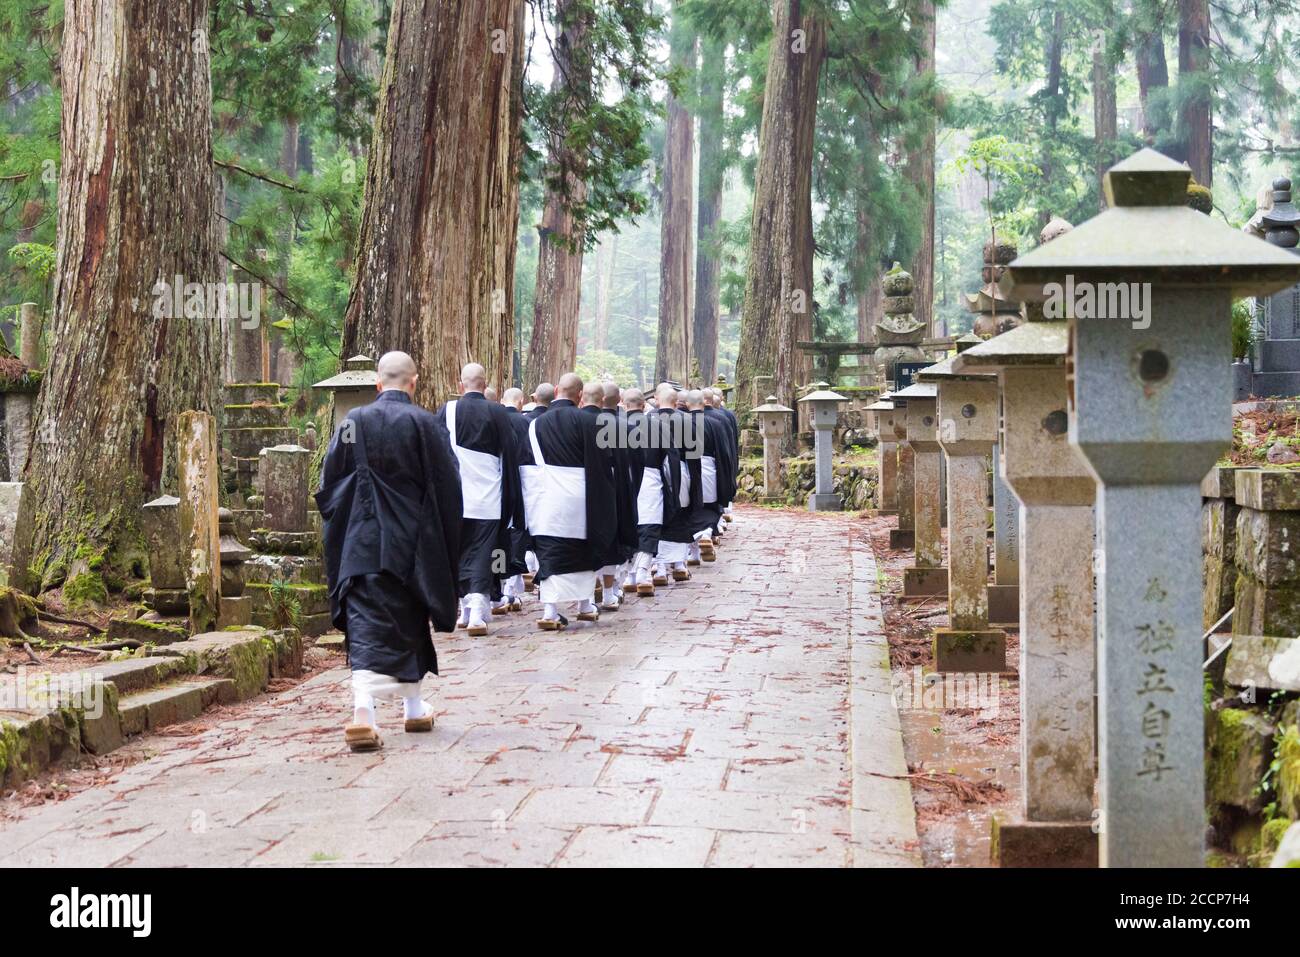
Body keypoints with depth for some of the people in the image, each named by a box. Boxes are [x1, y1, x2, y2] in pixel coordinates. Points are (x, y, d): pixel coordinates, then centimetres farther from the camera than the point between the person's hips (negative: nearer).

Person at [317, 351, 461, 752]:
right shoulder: (425, 424, -6)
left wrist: (342, 526, 18)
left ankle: (363, 710, -22)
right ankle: (414, 707, 25)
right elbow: (447, 485, -3)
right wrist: (447, 543, 10)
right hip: (412, 543, 0)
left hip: (362, 543, 0)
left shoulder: (353, 421, -1)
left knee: (366, 627, -5)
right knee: (409, 621, 17)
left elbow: (330, 481, 3)